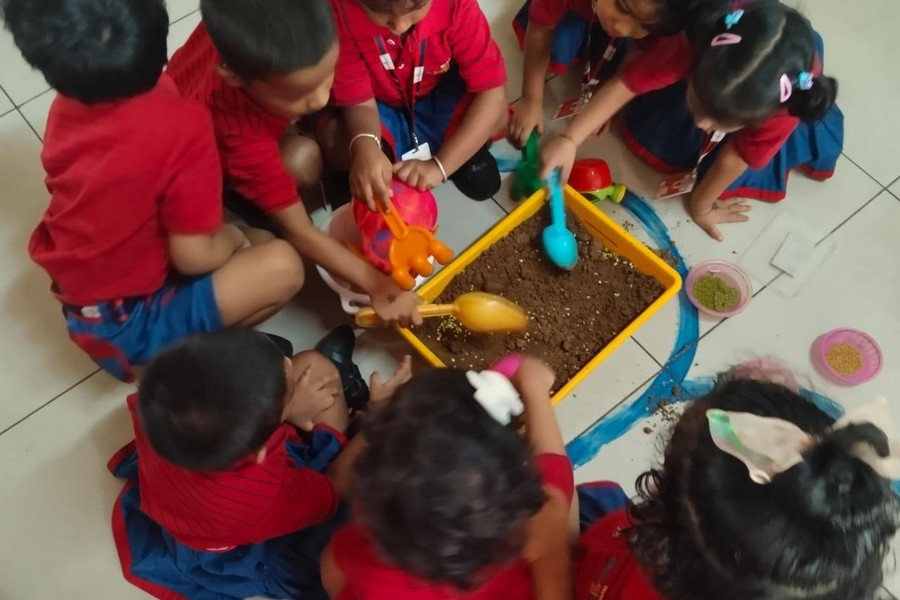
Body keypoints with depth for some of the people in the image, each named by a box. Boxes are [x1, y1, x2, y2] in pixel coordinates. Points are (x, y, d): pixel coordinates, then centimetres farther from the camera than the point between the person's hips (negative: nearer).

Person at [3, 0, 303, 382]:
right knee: (281, 265, -13)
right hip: (128, 324, -7)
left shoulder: (65, 107, -6)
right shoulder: (181, 126, -28)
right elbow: (192, 257, -24)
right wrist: (234, 238, -4)